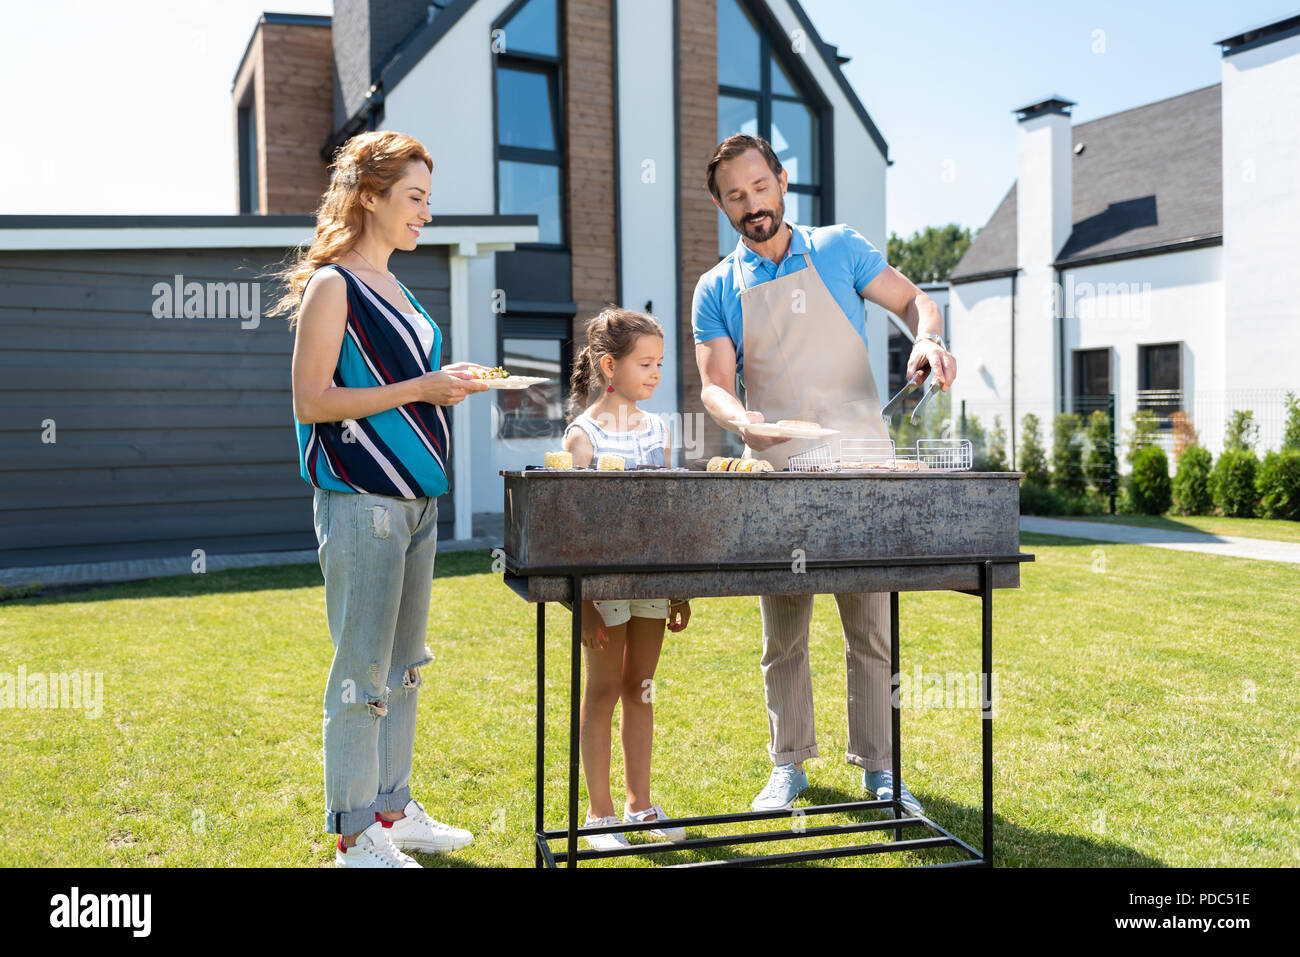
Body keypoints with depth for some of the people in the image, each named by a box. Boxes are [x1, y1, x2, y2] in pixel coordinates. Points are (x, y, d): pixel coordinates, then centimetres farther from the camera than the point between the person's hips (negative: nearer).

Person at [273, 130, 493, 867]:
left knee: (405, 663, 14)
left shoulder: (393, 286, 16)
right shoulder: (332, 285, -9)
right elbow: (311, 402, -15)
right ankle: (355, 832, 12)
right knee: (363, 668, -1)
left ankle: (393, 807, 27)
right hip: (363, 501, -9)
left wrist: (449, 384, 8)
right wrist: (420, 389, -17)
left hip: (414, 496, 9)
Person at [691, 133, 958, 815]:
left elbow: (912, 300, 12)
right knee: (783, 636, 7)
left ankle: (877, 766, 16)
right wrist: (737, 415, -22)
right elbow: (713, 383, 1)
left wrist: (929, 339, -11)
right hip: (777, 478, 1)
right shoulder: (717, 290, 9)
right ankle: (789, 764, 21)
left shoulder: (838, 249, 9)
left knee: (871, 627, 3)